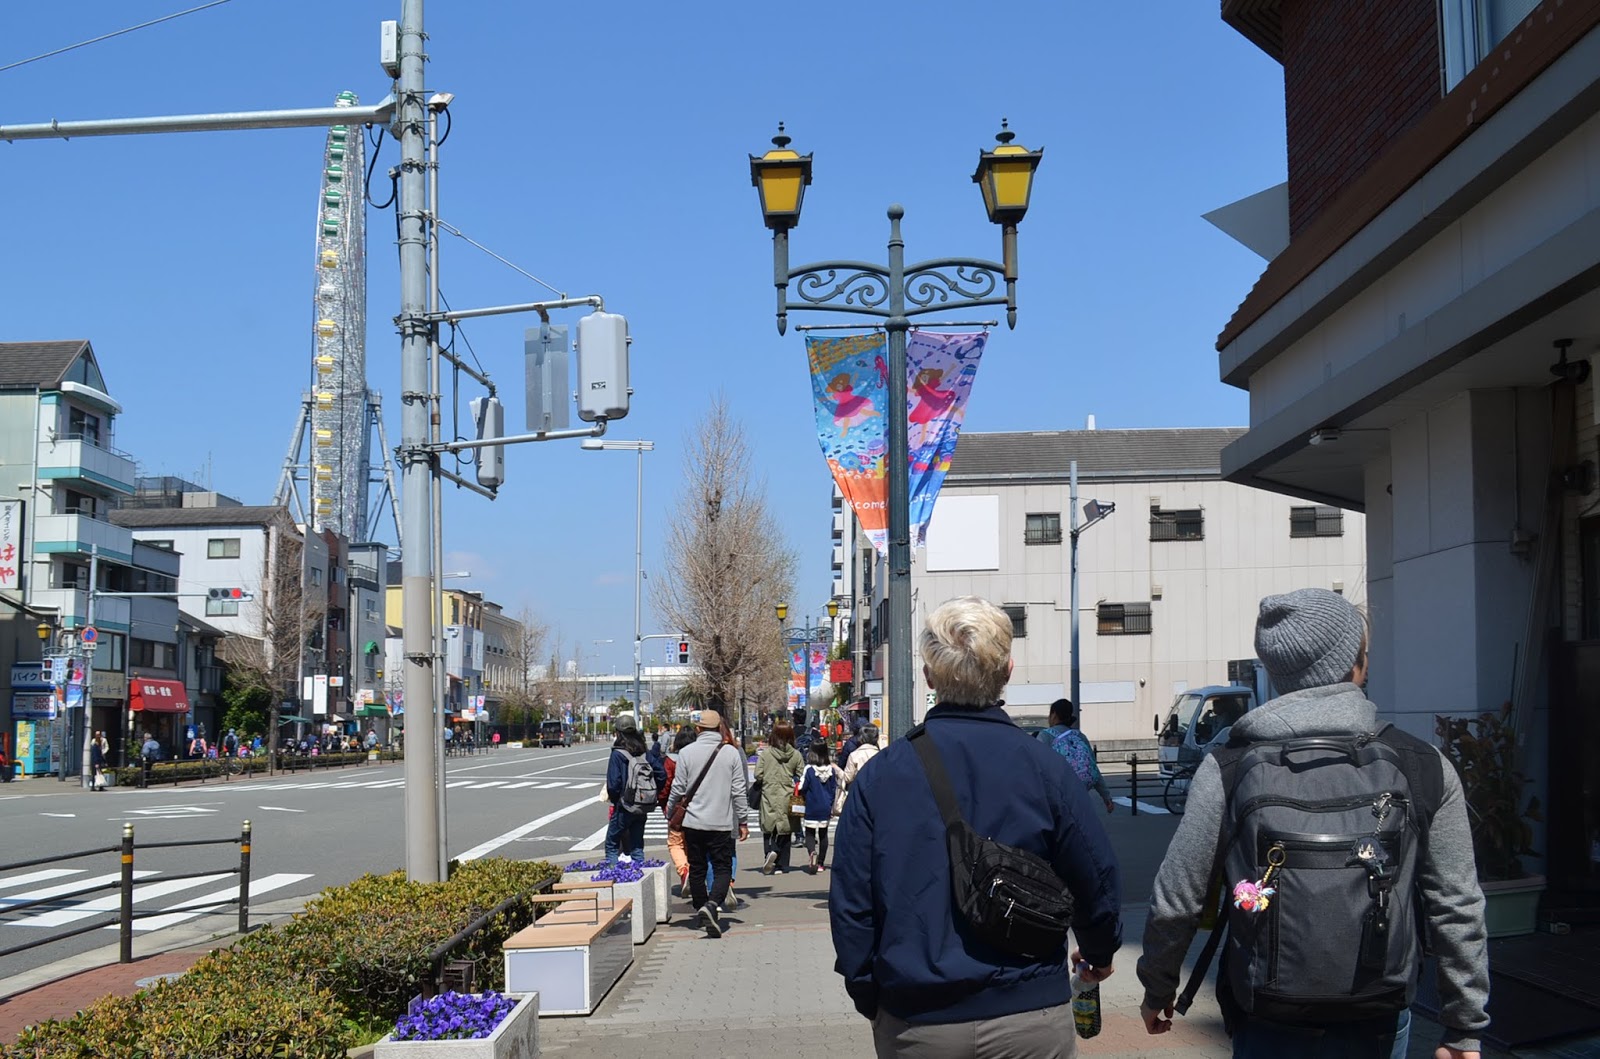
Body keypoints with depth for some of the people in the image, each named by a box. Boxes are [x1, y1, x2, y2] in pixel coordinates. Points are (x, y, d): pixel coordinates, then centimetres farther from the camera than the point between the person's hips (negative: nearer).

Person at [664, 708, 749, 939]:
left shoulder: (687, 752, -2)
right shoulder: (731, 753, -2)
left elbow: (678, 789, 0)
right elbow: (738, 790, -1)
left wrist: (670, 815, 15)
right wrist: (743, 821, 7)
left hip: (693, 822, 1)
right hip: (721, 823, -1)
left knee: (697, 869, 13)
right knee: (723, 868, 2)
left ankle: (701, 910, 21)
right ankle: (712, 905, -21)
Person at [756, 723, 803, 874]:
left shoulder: (765, 753, -6)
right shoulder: (796, 755, -3)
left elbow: (758, 775, -6)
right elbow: (801, 777, -2)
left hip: (769, 796, -1)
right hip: (788, 798, 1)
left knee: (768, 829, 9)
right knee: (785, 830, 10)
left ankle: (771, 851, -17)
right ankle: (782, 864, 9)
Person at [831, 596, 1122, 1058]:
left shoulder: (878, 775, -6)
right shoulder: (1044, 768, -7)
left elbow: (849, 903, -4)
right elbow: (1098, 881, -1)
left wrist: (871, 1001, 9)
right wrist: (1098, 954, 19)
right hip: (1031, 1019, 0)